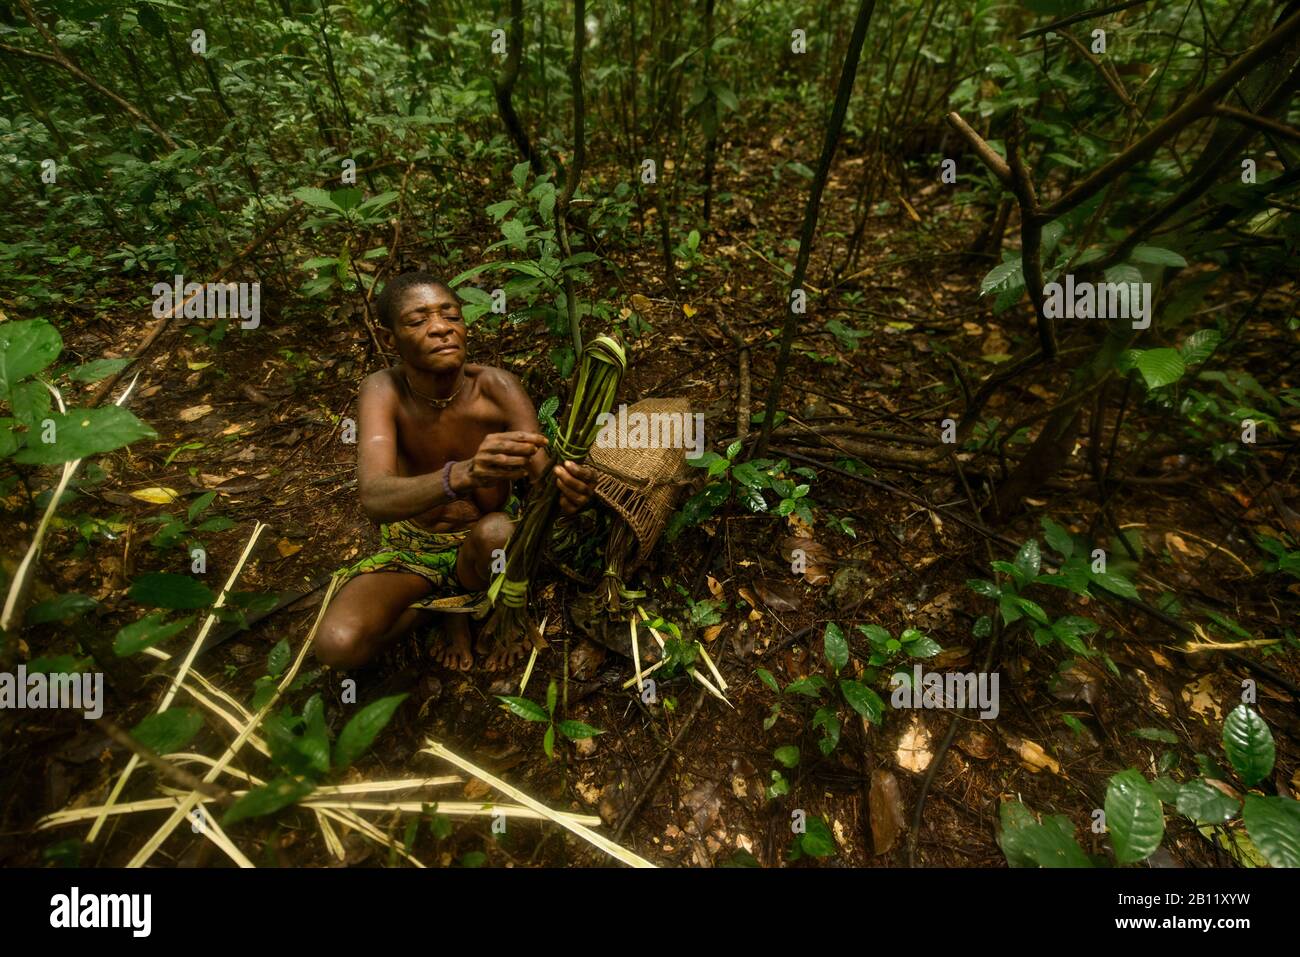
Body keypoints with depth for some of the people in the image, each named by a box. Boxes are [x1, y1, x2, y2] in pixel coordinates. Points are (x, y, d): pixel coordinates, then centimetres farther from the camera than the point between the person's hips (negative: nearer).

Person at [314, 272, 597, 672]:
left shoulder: (496, 387, -20)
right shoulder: (383, 390, -21)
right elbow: (374, 497, -37)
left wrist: (569, 492, -52)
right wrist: (465, 473, -58)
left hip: (478, 547, 0)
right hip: (410, 548, 1)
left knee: (498, 530, -37)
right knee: (337, 645, -25)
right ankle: (444, 605, 5)